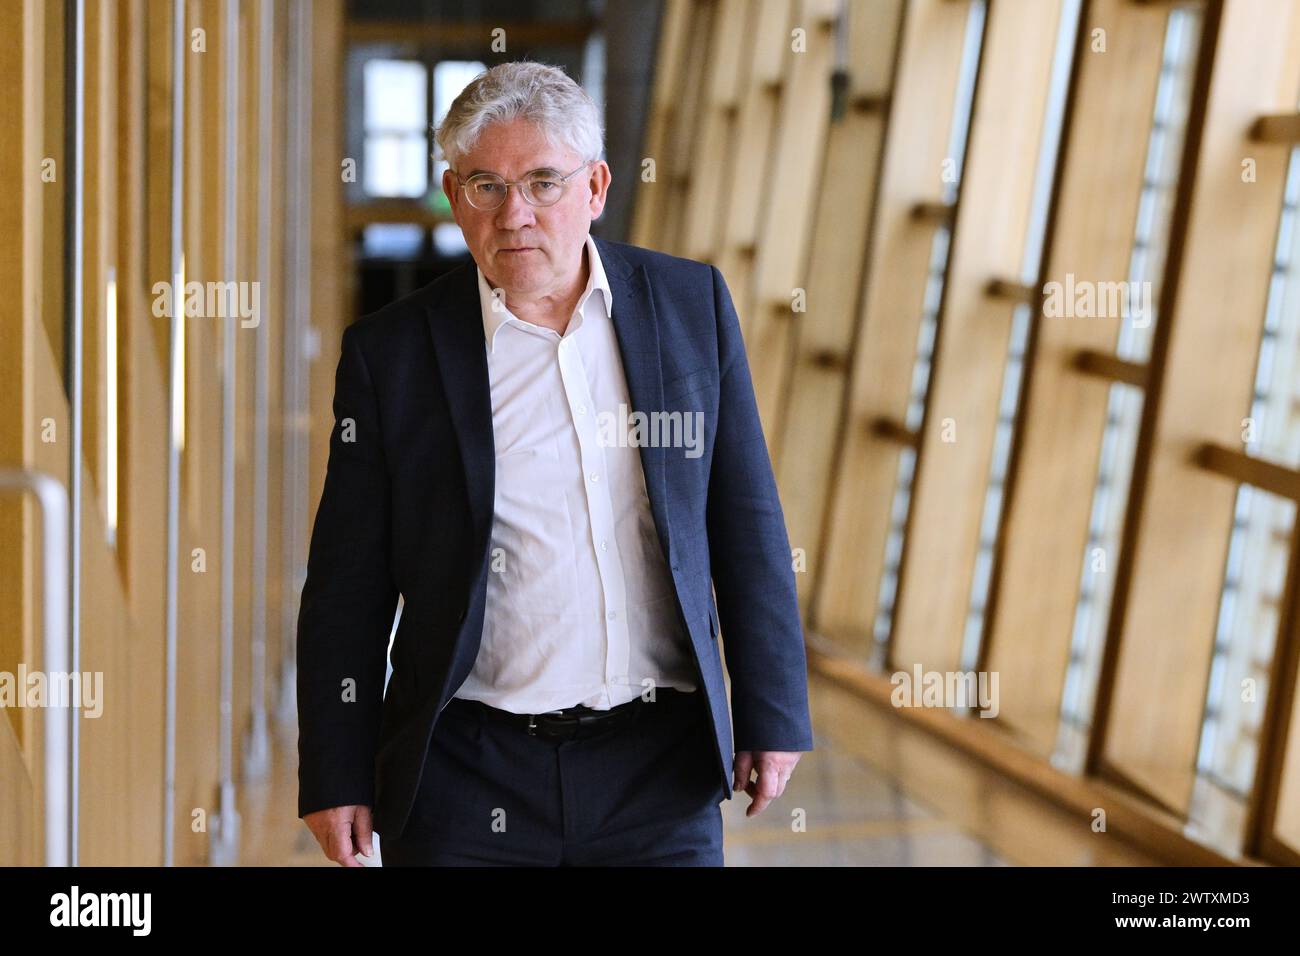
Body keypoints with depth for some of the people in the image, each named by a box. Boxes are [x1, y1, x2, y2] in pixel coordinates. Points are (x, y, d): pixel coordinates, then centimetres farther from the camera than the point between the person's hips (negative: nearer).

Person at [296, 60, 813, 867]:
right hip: (469, 777, -1)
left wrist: (772, 712, 3)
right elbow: (348, 586, 2)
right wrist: (337, 777, 1)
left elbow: (746, 520, 5)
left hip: (662, 769, 1)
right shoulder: (392, 351, -2)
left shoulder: (690, 303, 2)